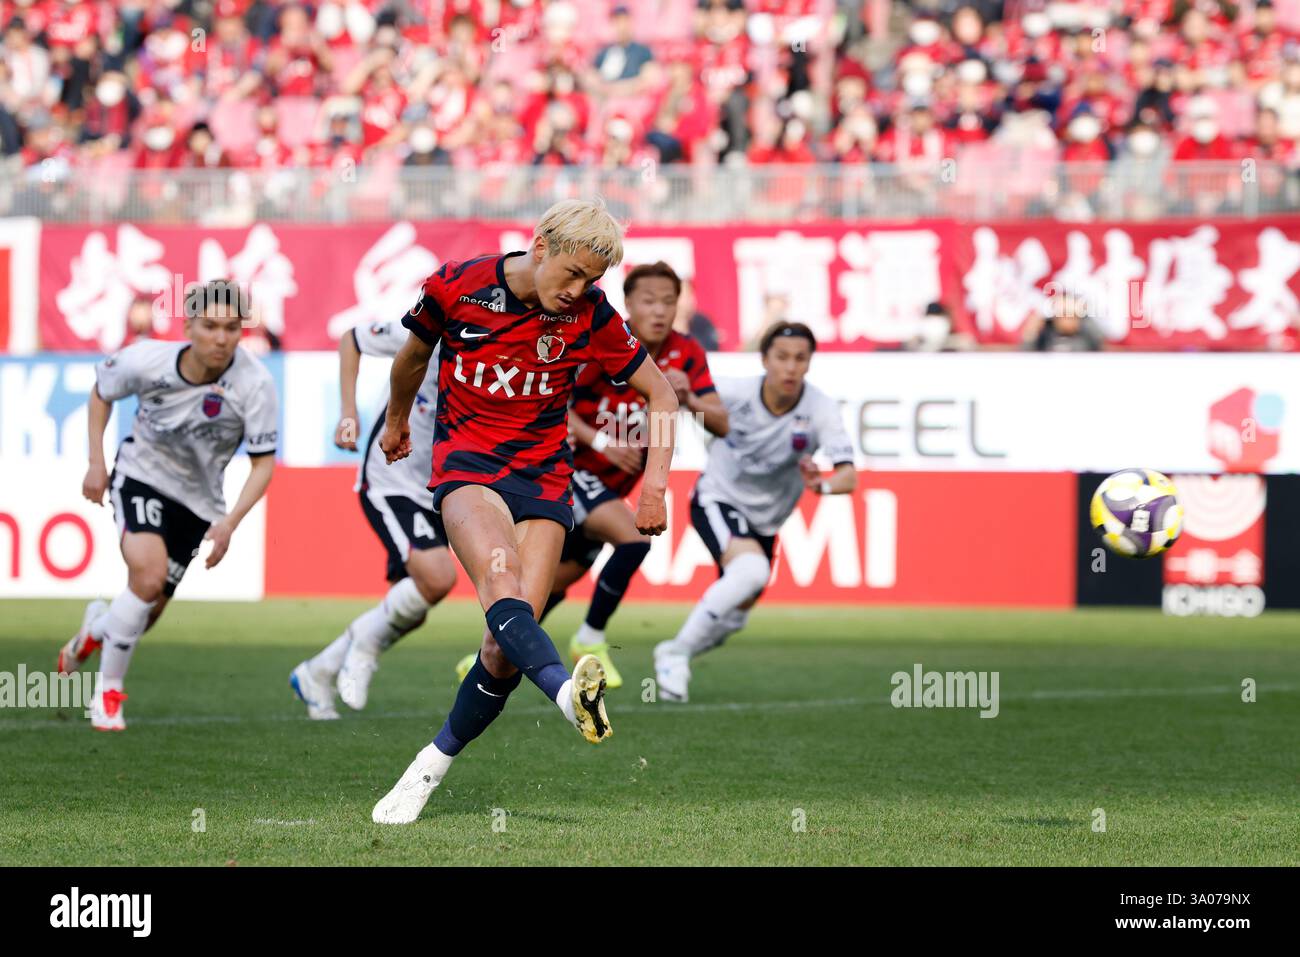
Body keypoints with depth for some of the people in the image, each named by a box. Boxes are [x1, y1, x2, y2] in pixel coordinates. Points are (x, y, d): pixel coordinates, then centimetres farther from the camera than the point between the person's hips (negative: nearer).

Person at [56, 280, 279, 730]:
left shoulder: (255, 385, -25)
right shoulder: (147, 360, -23)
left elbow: (263, 463, -15)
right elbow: (101, 392, 1)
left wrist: (230, 523, -27)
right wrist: (96, 464, -2)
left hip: (198, 499, 2)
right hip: (142, 476, -2)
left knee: (150, 609, 6)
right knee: (148, 574, -27)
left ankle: (97, 629, 45)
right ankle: (108, 692, -8)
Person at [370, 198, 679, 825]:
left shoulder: (589, 316, -5)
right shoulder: (456, 286, -7)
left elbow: (659, 393, 6)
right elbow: (414, 354, 15)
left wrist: (655, 482, -4)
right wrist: (397, 419, 31)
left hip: (542, 474, 1)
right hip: (464, 464, -1)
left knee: (506, 649, -12)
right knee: (499, 573, -34)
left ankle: (433, 765, 10)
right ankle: (570, 696, -60)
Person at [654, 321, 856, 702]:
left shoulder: (821, 409, -23)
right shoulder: (735, 393, -23)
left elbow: (848, 476, -32)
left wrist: (823, 484, -53)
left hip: (765, 520, 4)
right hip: (718, 499, -4)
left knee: (732, 618, 13)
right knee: (751, 569, -33)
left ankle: (674, 657, 42)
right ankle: (675, 654, -20)